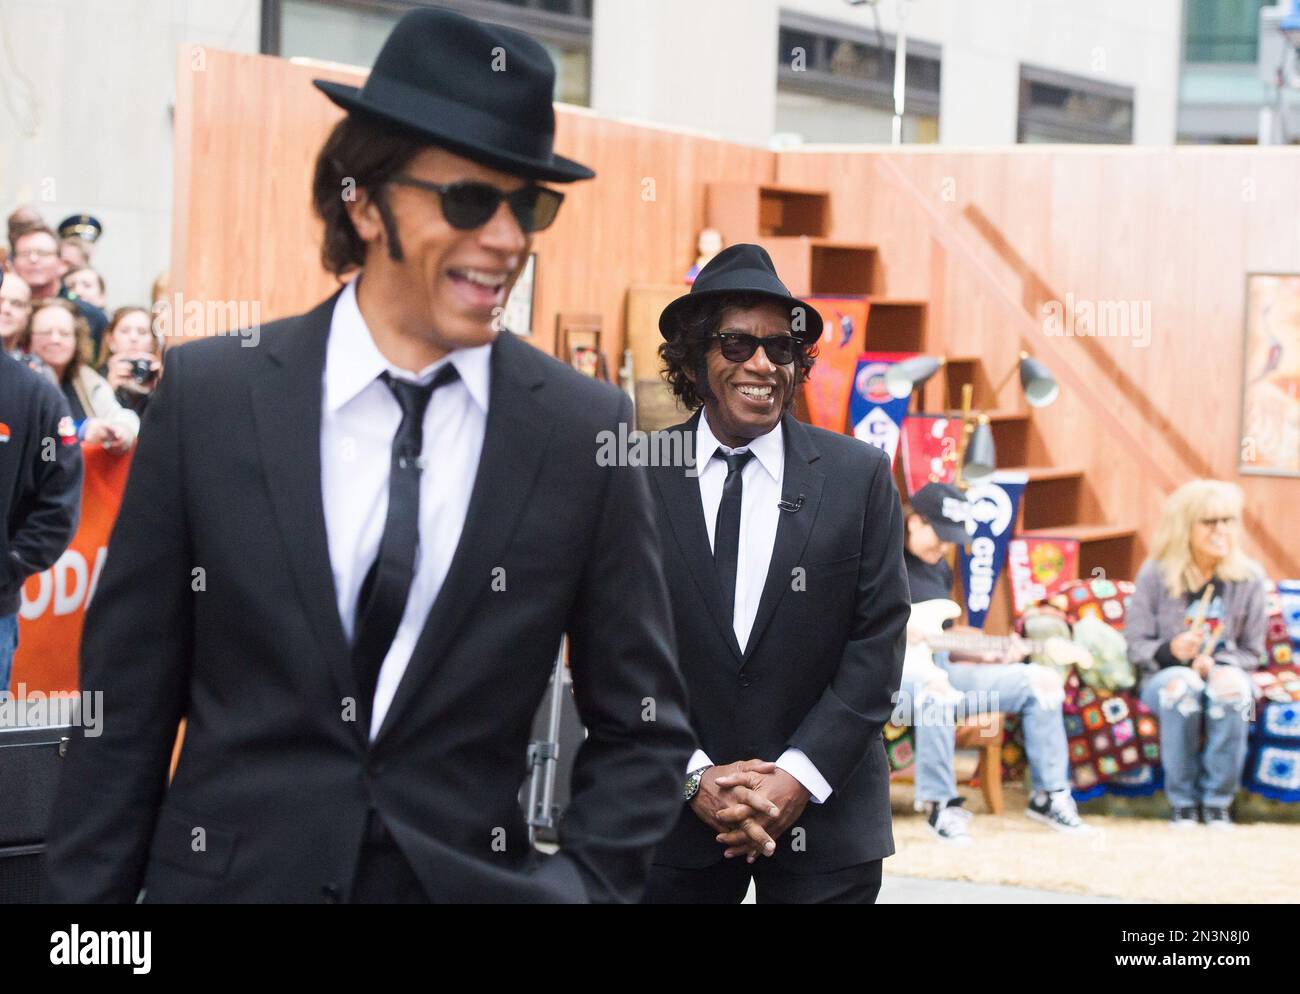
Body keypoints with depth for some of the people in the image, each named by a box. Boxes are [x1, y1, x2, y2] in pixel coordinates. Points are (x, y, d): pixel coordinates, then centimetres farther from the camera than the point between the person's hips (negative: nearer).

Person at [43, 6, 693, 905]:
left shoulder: (588, 431, -4)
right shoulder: (206, 395, -4)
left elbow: (642, 727, 3)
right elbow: (126, 703, 0)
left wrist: (585, 882, -9)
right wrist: (86, 894, -3)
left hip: (473, 879, 0)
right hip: (229, 873, 0)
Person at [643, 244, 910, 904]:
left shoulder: (860, 475, 0)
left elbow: (878, 642, -3)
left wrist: (799, 777, -12)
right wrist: (695, 777, -11)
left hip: (823, 815, 0)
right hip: (677, 817, 0)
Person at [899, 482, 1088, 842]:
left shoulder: (941, 569, 18)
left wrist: (987, 655, 6)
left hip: (937, 667, 9)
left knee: (1040, 680, -1)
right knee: (934, 687, -44)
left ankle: (1049, 795, 4)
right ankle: (939, 804, -31)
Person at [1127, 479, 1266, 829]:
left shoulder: (1249, 578, -1)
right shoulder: (1155, 575, -3)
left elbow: (1252, 652, 4)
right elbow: (1137, 646, -1)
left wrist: (1216, 664, -16)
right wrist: (1170, 650, -23)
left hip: (1223, 672, 1)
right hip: (1166, 674, -1)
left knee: (1231, 686, -36)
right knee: (1181, 686, -37)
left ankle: (1218, 801, -23)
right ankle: (1182, 802, -24)